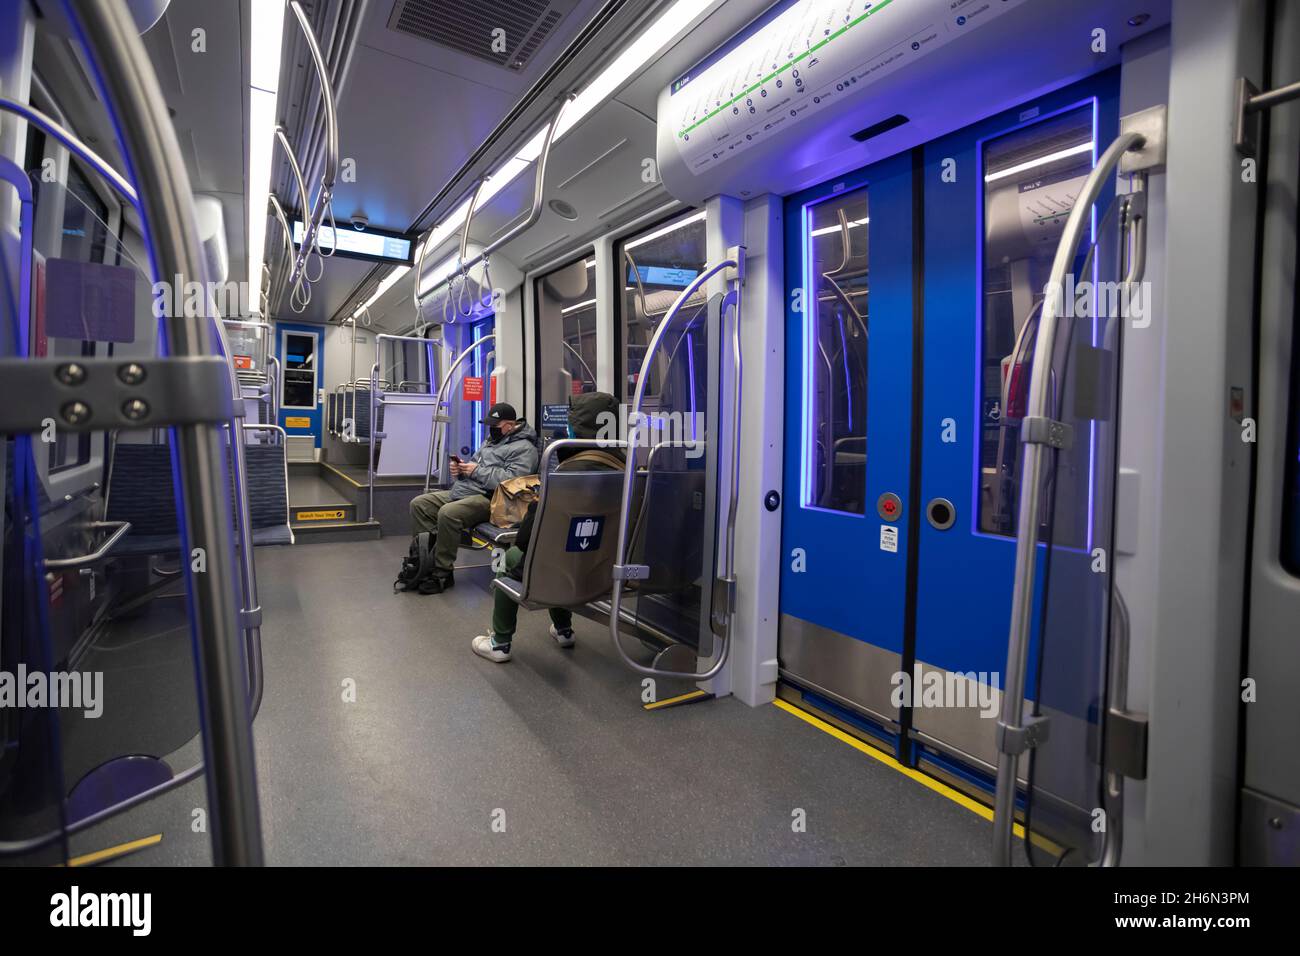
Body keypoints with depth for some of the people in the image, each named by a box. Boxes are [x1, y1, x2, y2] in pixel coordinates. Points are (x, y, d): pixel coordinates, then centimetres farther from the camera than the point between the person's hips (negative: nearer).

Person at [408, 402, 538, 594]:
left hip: (487, 499, -10)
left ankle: (442, 574, -19)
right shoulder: (491, 441, 23)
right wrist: (460, 469, 5)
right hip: (462, 491, 10)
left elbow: (511, 480, -21)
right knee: (418, 504, -3)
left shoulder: (523, 448, -7)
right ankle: (432, 552, -7)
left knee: (448, 513, -34)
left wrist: (477, 471, -15)